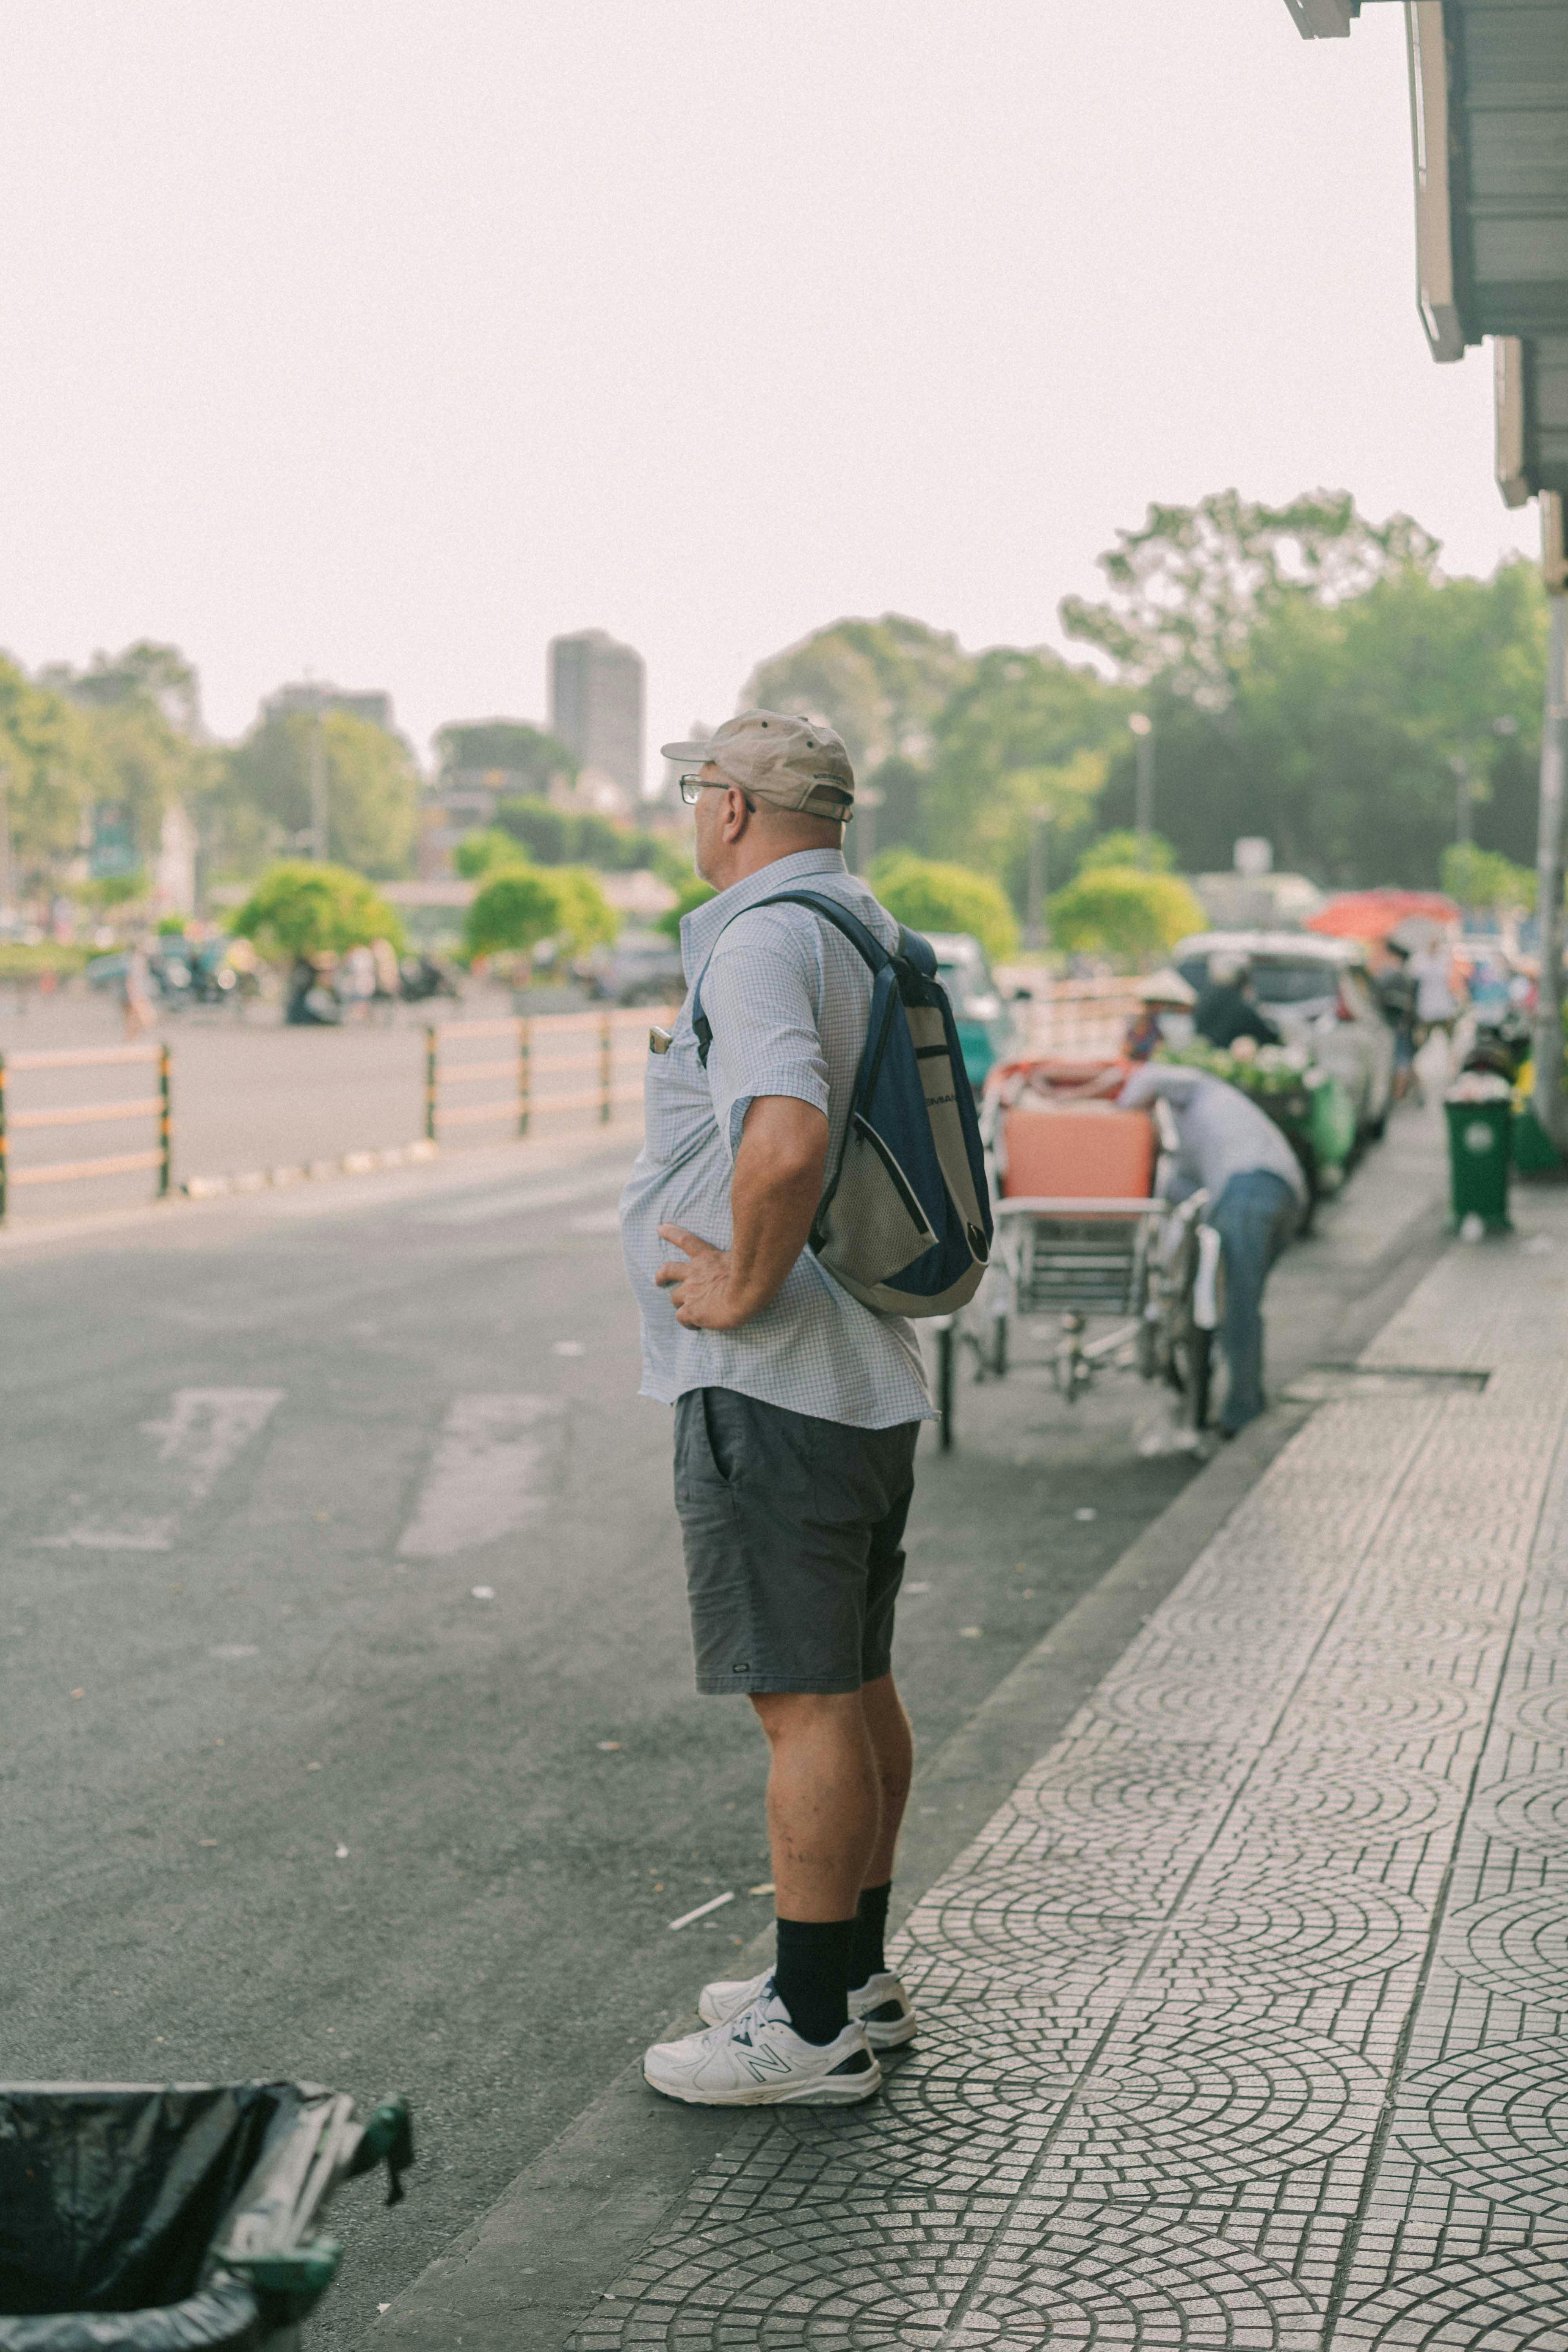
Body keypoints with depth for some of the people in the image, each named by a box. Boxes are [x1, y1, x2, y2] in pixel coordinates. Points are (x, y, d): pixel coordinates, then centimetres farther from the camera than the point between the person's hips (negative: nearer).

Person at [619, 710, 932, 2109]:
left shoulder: (762, 941, -17)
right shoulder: (873, 931, 14)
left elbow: (788, 1136, -35)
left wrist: (745, 1286, -21)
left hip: (771, 1383, -10)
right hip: (873, 1377, 10)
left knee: (805, 1702, -4)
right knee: (855, 1685, 17)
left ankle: (812, 2030, 4)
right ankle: (855, 1974, 29)